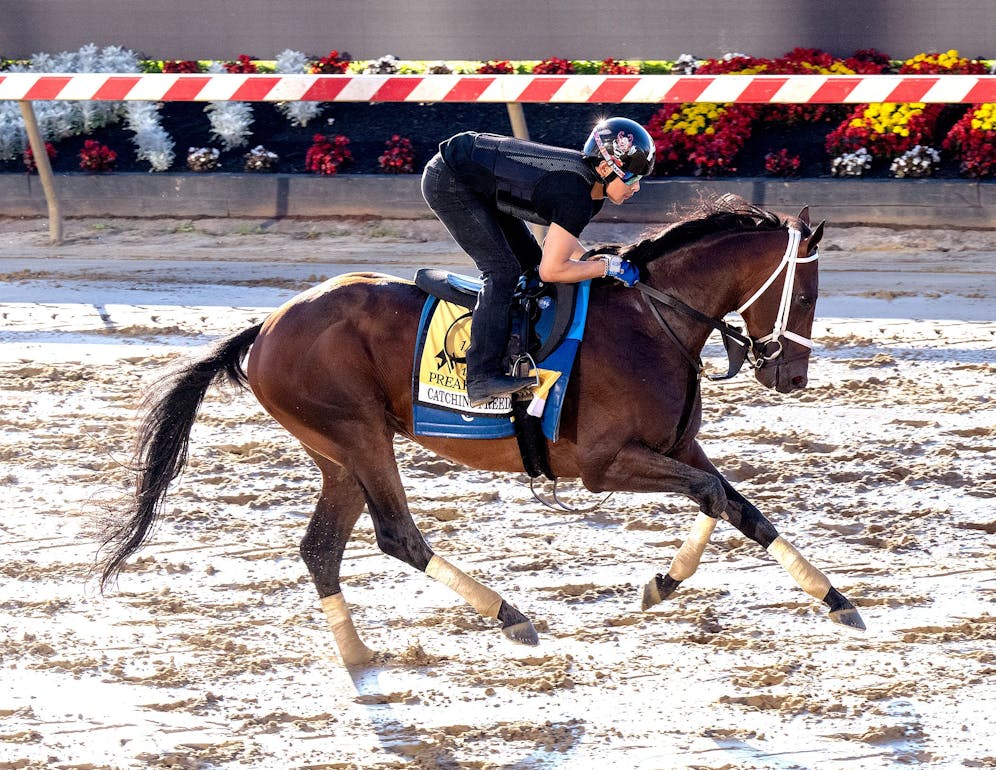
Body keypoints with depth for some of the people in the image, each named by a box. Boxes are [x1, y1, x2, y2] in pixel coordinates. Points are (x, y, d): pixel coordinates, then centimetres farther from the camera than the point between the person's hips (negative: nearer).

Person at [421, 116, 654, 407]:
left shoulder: (585, 178, 0)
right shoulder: (576, 197, -28)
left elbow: (560, 239, 12)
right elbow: (552, 271, -26)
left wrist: (596, 260, -2)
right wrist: (608, 267, -19)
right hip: (448, 183, -10)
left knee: (528, 258, 15)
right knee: (502, 271, -17)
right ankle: (482, 378, -20)